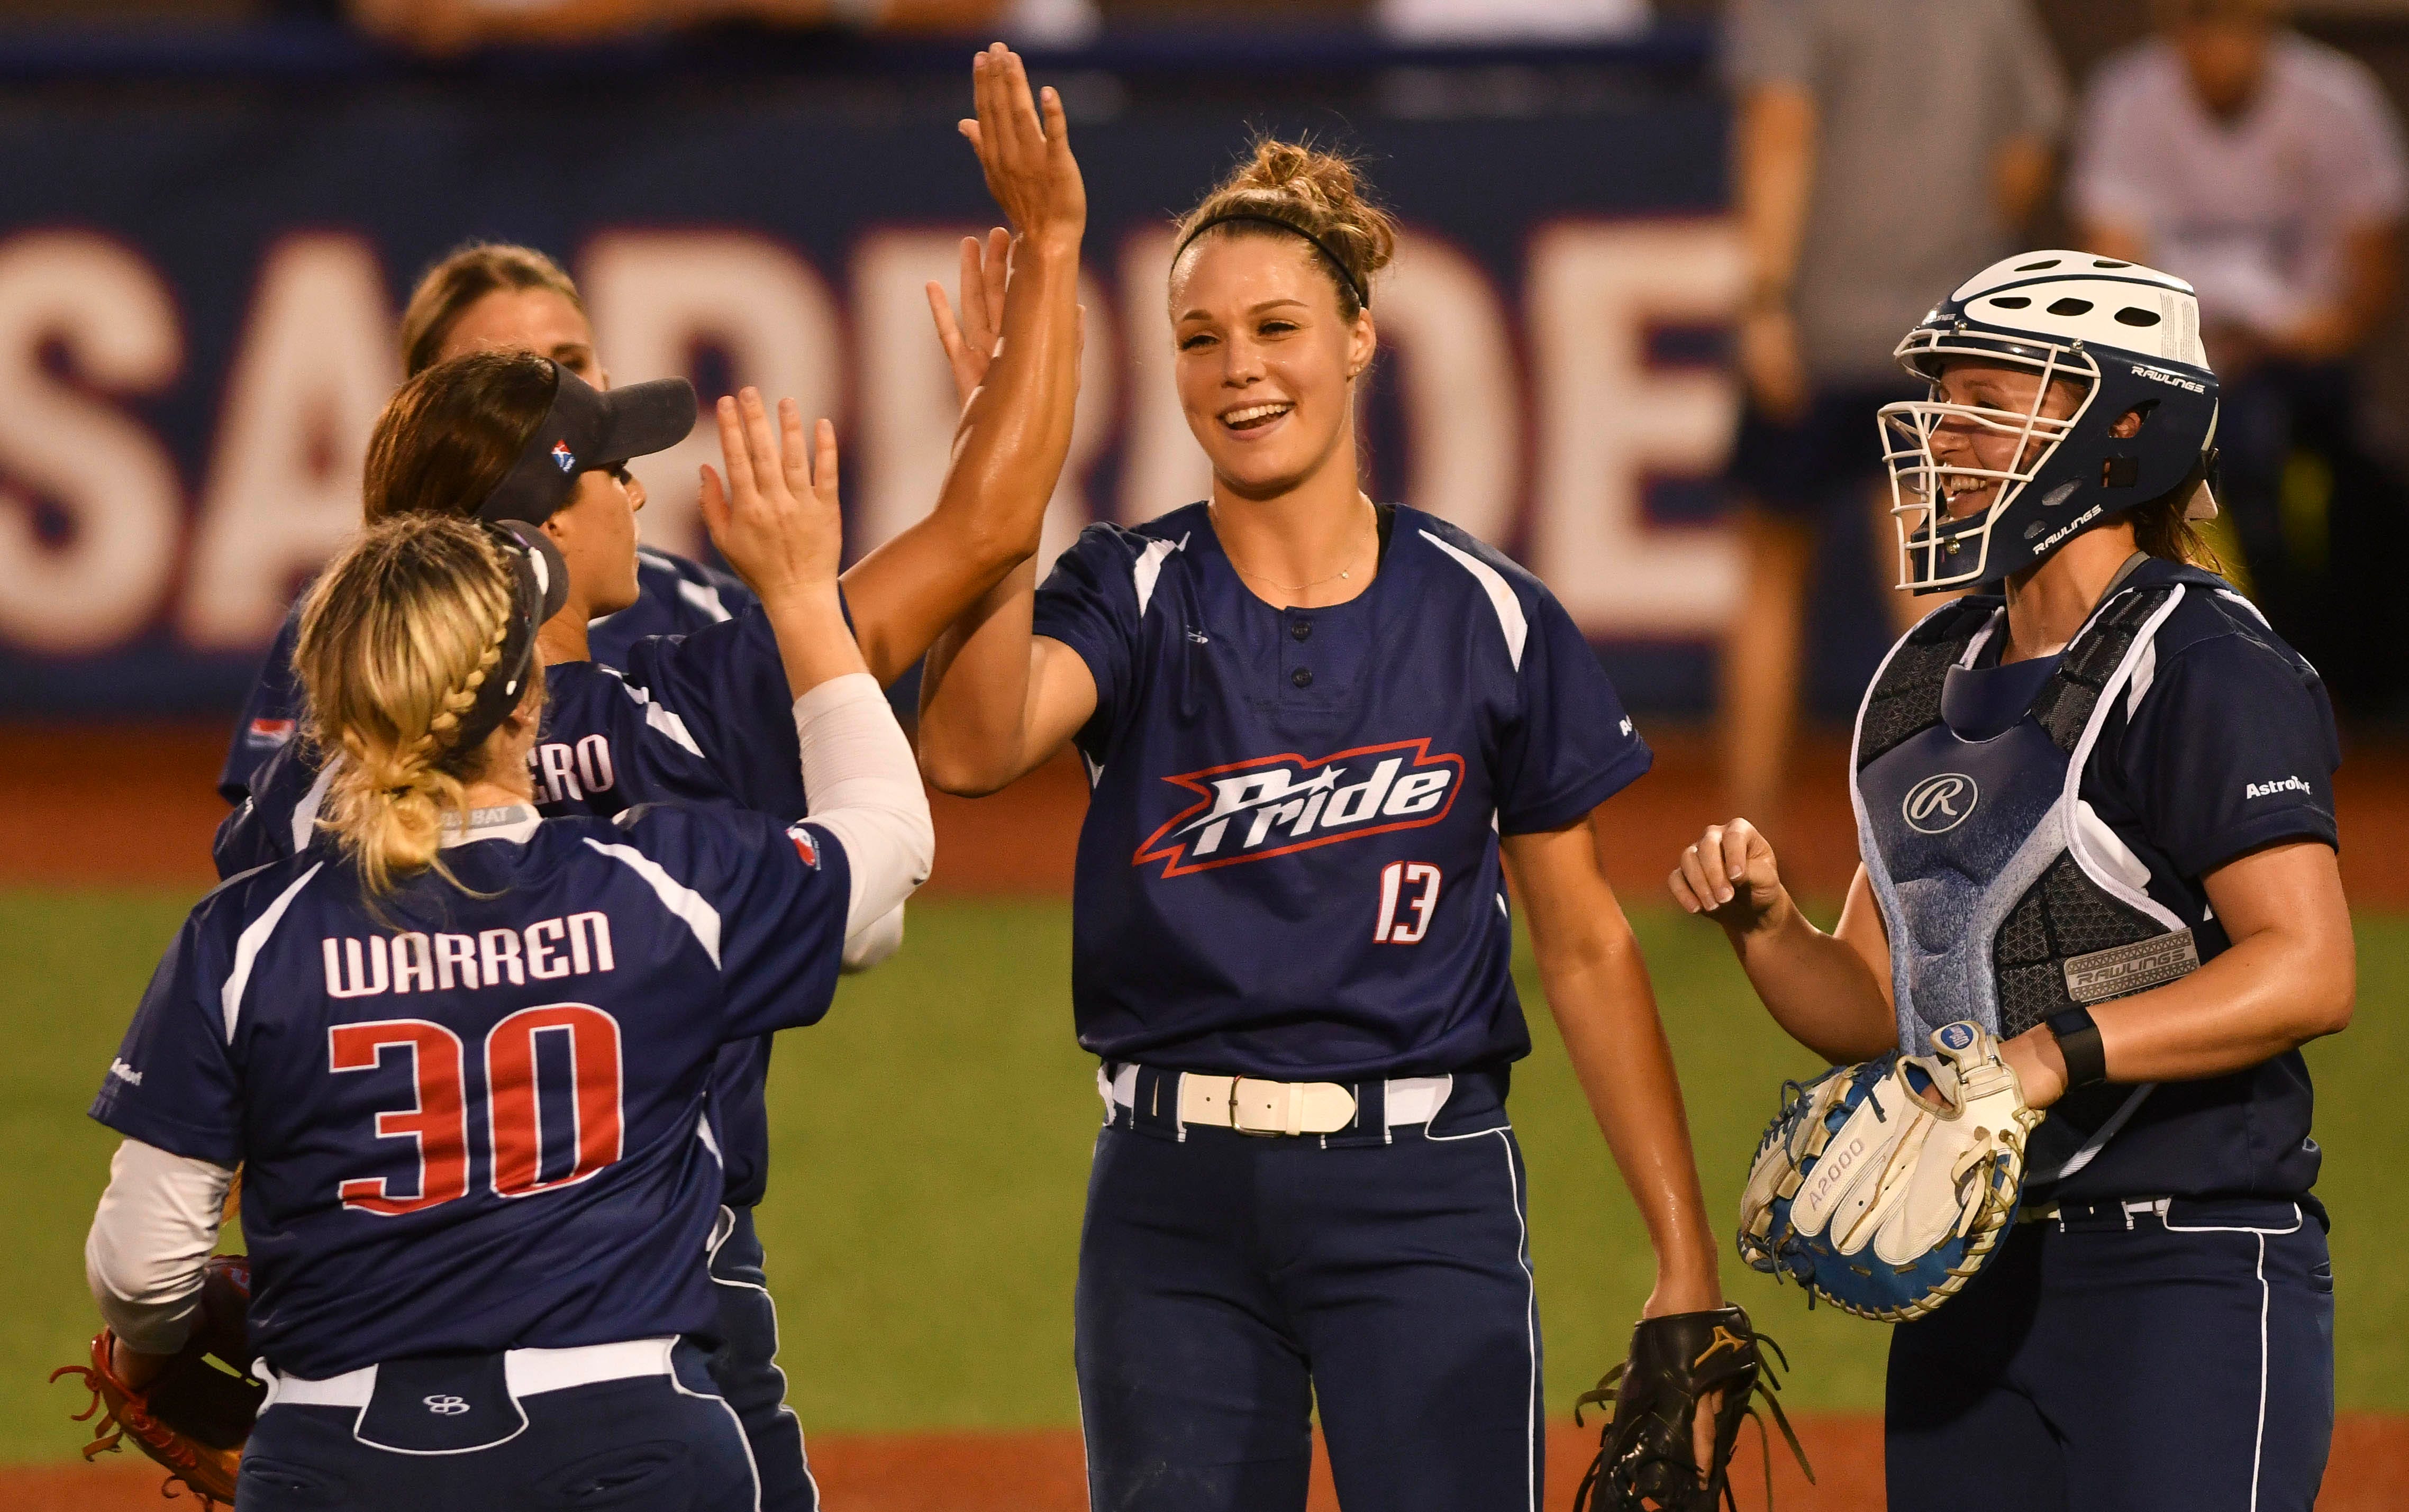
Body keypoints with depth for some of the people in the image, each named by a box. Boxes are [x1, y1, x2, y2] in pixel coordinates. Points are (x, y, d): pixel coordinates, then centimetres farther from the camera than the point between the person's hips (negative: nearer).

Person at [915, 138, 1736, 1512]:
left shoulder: (1489, 618, 3)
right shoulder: (1135, 597, 2)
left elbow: (1586, 947, 7)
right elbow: (973, 746, -20)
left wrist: (1687, 1257, 3)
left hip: (1424, 1195, -1)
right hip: (1176, 1198, 1)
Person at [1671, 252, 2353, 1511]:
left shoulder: (2205, 671, -10)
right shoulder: (1928, 681, 15)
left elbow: (2310, 971, -20)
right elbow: (1871, 1011, 18)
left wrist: (2055, 1053, -28)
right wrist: (1761, 920, -2)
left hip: (2190, 1278, -8)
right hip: (1971, 1285, 8)